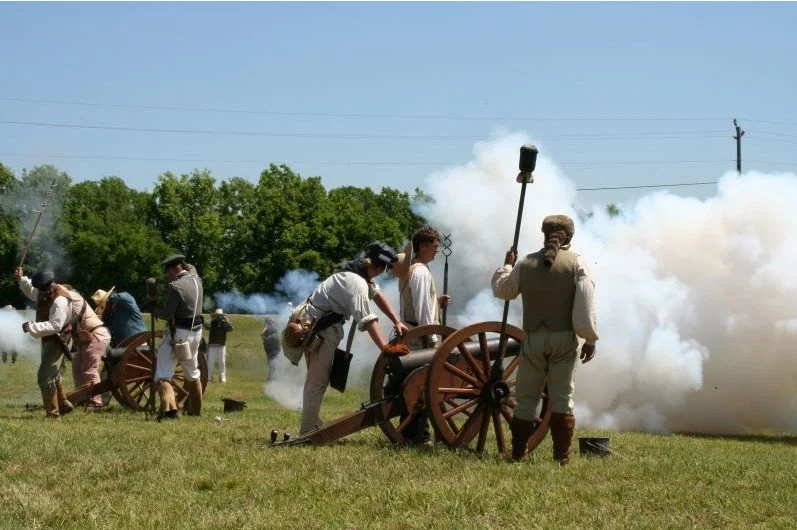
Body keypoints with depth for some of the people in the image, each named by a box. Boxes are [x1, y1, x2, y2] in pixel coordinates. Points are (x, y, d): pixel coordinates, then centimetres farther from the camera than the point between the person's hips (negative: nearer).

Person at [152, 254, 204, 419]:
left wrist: (154, 310, -2)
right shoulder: (196, 278, 4)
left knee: (163, 375, -8)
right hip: (196, 332, 8)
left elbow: (167, 314, -19)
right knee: (192, 373, 25)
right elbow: (190, 267, 29)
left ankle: (169, 410, -24)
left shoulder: (176, 286, -19)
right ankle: (195, 410, 36)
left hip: (178, 333, -8)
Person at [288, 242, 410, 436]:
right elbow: (367, 320, -35)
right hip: (320, 329, -10)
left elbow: (377, 295, 11)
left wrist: (397, 321, 0)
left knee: (316, 378, 18)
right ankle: (308, 432, -5)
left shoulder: (359, 271, 4)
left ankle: (313, 425, 28)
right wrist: (386, 348, -40)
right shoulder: (357, 283, -25)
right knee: (318, 380, -7)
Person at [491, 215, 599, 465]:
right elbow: (586, 307, -12)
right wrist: (590, 339, -7)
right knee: (562, 397, 5)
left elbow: (501, 289, 17)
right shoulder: (577, 263, -5)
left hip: (533, 339, 1)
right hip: (564, 339, -1)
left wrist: (507, 265, 33)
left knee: (526, 398, 9)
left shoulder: (525, 263, 2)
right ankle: (561, 455, 2)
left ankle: (518, 452, 10)